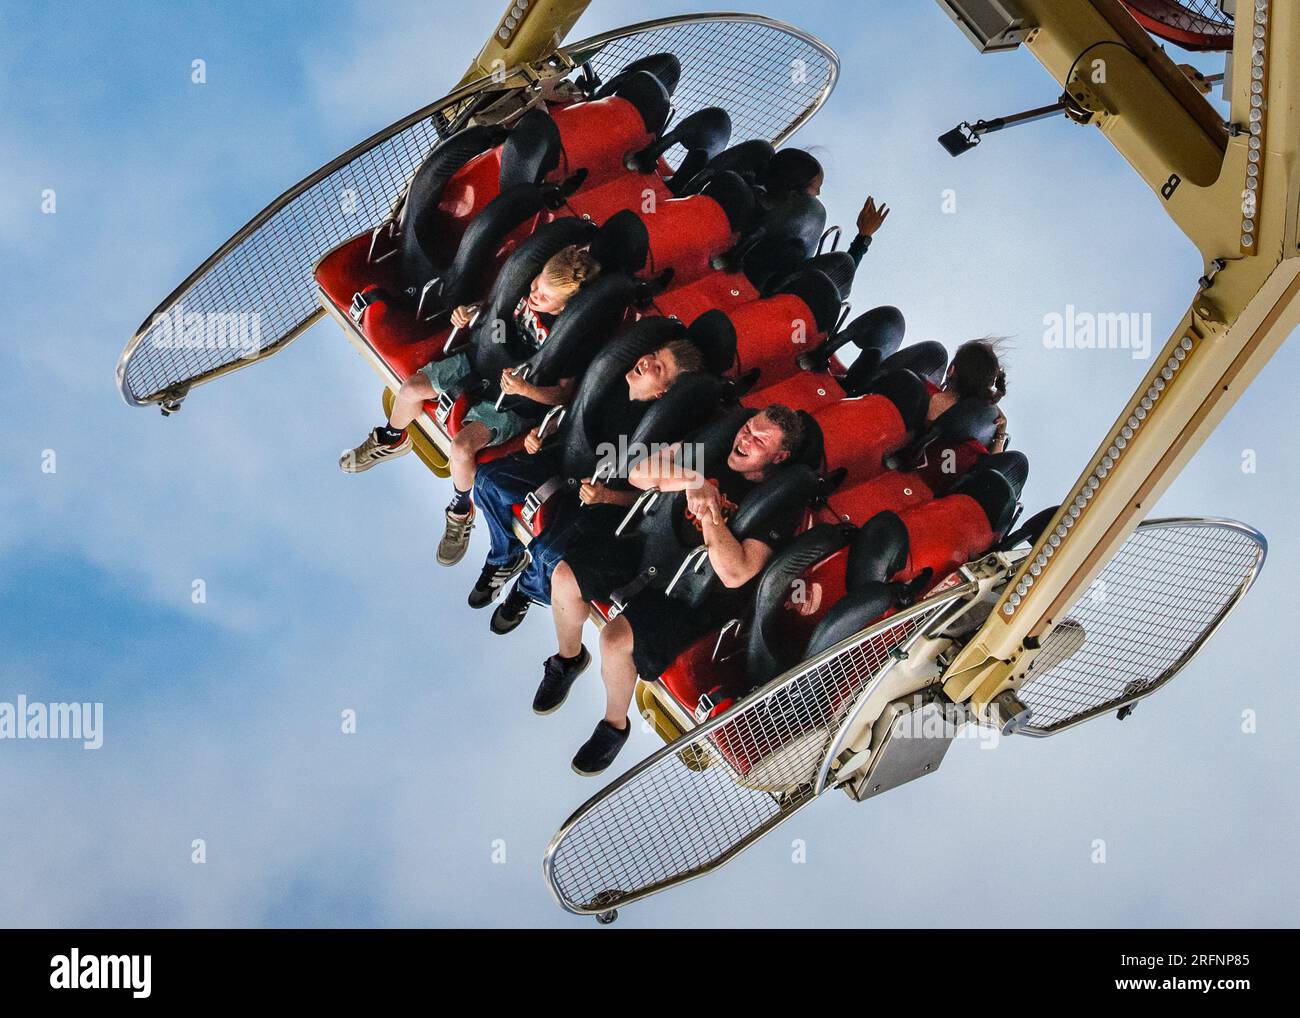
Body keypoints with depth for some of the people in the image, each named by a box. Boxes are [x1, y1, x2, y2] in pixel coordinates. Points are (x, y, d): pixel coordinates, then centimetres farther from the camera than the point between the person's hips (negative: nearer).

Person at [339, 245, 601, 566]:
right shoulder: (528, 289, -11)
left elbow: (563, 393, -20)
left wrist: (523, 389, -37)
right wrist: (469, 313, -7)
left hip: (518, 399, -6)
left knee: (462, 447, -25)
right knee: (411, 389, -1)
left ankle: (461, 511, 7)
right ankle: (392, 440, 33)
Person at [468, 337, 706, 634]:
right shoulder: (615, 382, -8)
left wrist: (607, 497, -28)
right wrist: (541, 432, -2)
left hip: (608, 497, -6)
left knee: (549, 554, -28)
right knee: (489, 480, -7)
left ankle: (527, 590, 11)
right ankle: (506, 557, 18)